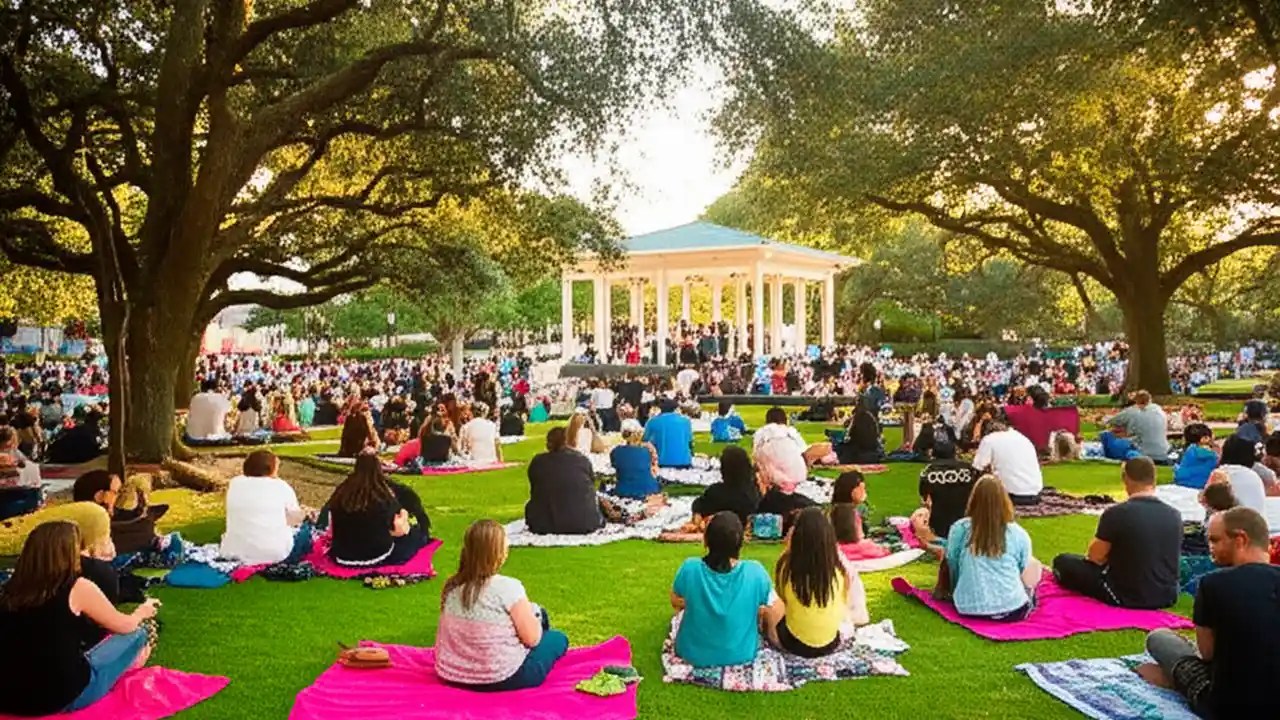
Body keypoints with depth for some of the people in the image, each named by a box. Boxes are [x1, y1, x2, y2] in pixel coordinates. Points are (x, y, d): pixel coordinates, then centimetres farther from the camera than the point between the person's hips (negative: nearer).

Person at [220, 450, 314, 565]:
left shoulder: (235, 483, 6)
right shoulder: (281, 486, -4)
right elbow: (295, 519, 8)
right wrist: (304, 514, 30)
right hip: (275, 553, -5)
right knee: (305, 526, 19)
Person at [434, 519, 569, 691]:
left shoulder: (451, 586, -3)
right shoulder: (508, 587, -20)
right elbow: (532, 638, -14)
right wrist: (533, 614, 7)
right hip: (501, 679, -6)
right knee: (558, 638, 19)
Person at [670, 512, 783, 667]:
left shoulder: (690, 568, -24)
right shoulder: (755, 572, -26)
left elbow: (676, 603, -3)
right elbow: (775, 612, -12)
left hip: (693, 654, 0)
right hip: (741, 655, 0)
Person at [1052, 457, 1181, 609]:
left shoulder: (1116, 513, -20)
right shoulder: (1174, 516, -4)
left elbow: (1096, 556, -7)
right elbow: (1158, 554, 13)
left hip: (1126, 597, -6)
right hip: (1167, 598, 6)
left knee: (1062, 562, 8)